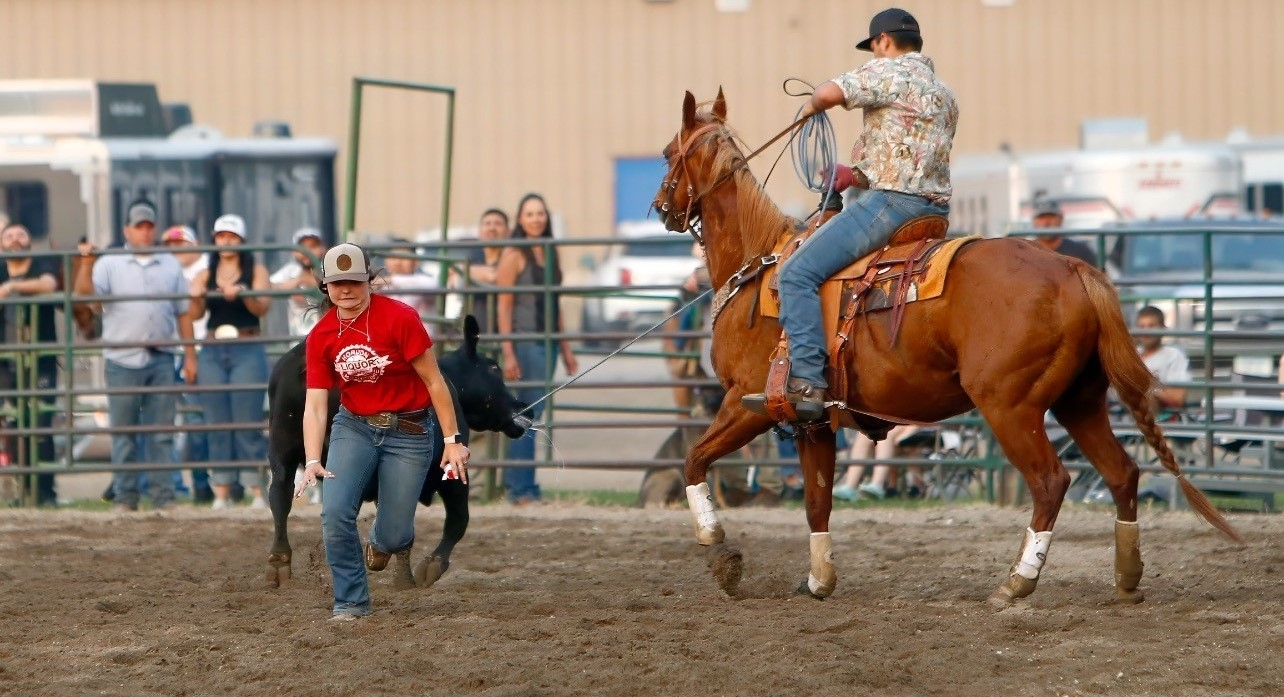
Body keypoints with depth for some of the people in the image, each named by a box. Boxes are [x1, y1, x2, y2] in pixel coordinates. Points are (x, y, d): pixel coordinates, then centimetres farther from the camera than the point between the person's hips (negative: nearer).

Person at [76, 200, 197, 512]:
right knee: (123, 433, 0)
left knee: (161, 432, 1)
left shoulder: (171, 266, 13)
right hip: (123, 359, -2)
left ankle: (164, 496, 3)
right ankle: (125, 498, 4)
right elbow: (86, 296, -7)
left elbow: (183, 313, 14)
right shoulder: (109, 264, 6)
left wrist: (190, 356, 9)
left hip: (161, 359, 2)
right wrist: (86, 264, -21)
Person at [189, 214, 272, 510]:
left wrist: (242, 294, -26)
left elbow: (263, 307, -7)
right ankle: (222, 491, 0)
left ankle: (259, 490, -8)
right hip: (213, 352, 3)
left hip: (247, 351, -3)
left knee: (248, 422, -8)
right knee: (217, 422, -1)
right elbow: (196, 314, 2)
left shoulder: (256, 272, 7)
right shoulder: (206, 276, 13)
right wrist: (196, 297, -20)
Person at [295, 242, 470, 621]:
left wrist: (452, 440, -14)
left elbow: (434, 382, -12)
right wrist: (312, 461, -19)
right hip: (354, 428, 3)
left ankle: (387, 540, 39)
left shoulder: (400, 317, -16)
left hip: (408, 430, -3)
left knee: (393, 535, -2)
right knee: (335, 511, -18)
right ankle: (351, 602, -1)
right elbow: (315, 405, -6)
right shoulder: (321, 336, -5)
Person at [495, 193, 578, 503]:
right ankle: (522, 487, -7)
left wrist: (565, 348, 18)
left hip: (546, 343, 7)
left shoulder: (550, 255, 14)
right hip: (524, 340, -7)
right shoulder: (514, 256, -7)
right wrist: (508, 353, -17)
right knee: (529, 415, -9)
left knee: (530, 414, 10)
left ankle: (514, 482, 16)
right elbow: (503, 306, -11)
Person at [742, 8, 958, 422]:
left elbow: (829, 93, -18)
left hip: (892, 201, -10)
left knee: (798, 273, -14)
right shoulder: (945, 95, 24)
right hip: (936, 205, 10)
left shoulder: (889, 72, -4)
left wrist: (812, 106, 5)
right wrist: (858, 173, 31)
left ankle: (806, 385, -28)